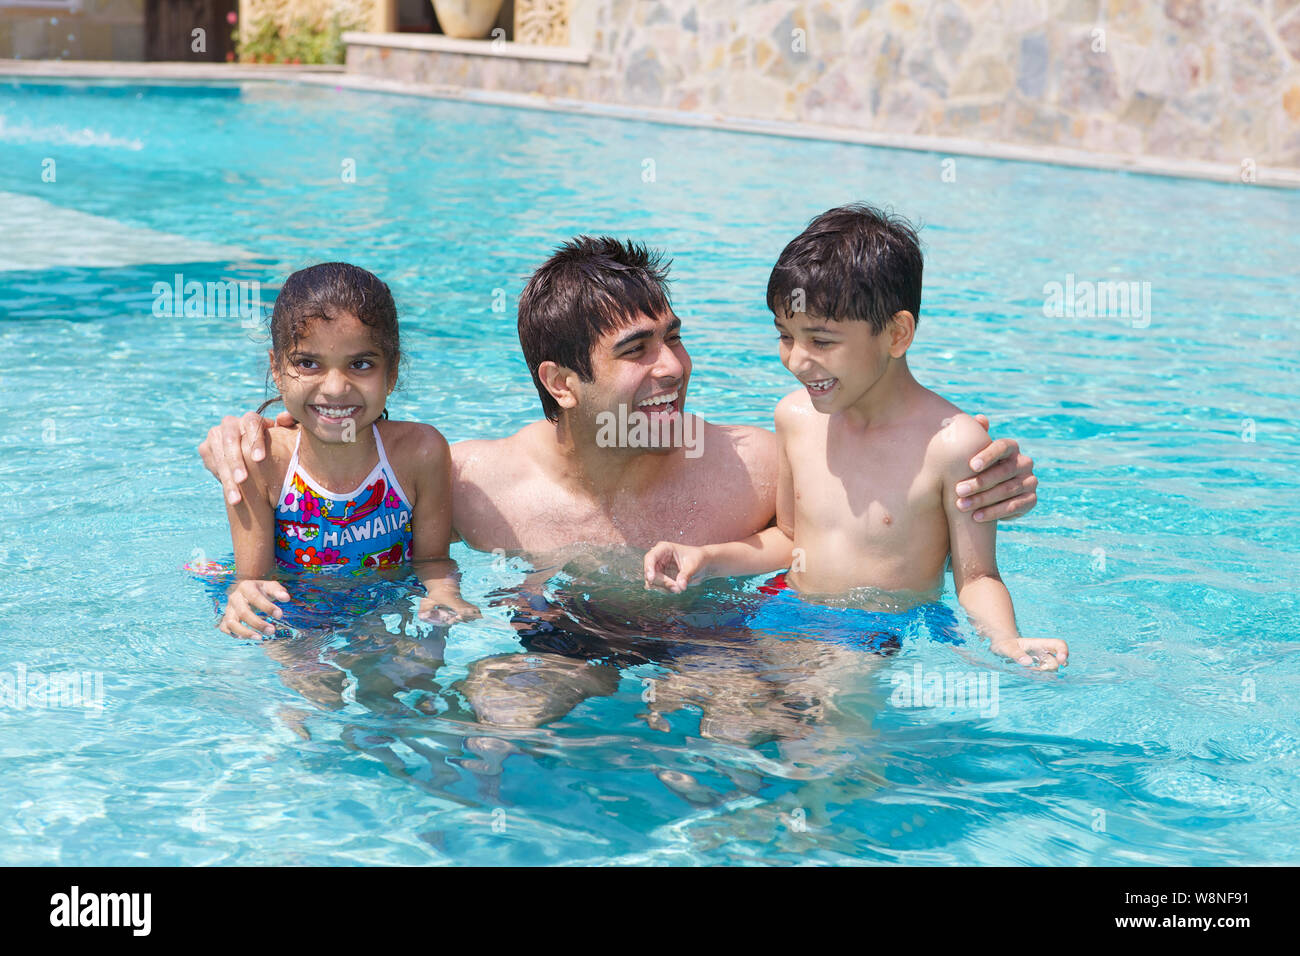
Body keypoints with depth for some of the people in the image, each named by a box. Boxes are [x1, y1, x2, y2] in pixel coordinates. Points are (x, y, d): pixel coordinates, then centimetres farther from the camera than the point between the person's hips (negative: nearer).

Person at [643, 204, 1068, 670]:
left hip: (887, 636, -5)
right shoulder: (796, 416, 3)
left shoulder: (951, 443, -15)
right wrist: (707, 558, 5)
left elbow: (976, 577, -8)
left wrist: (1006, 641, -27)